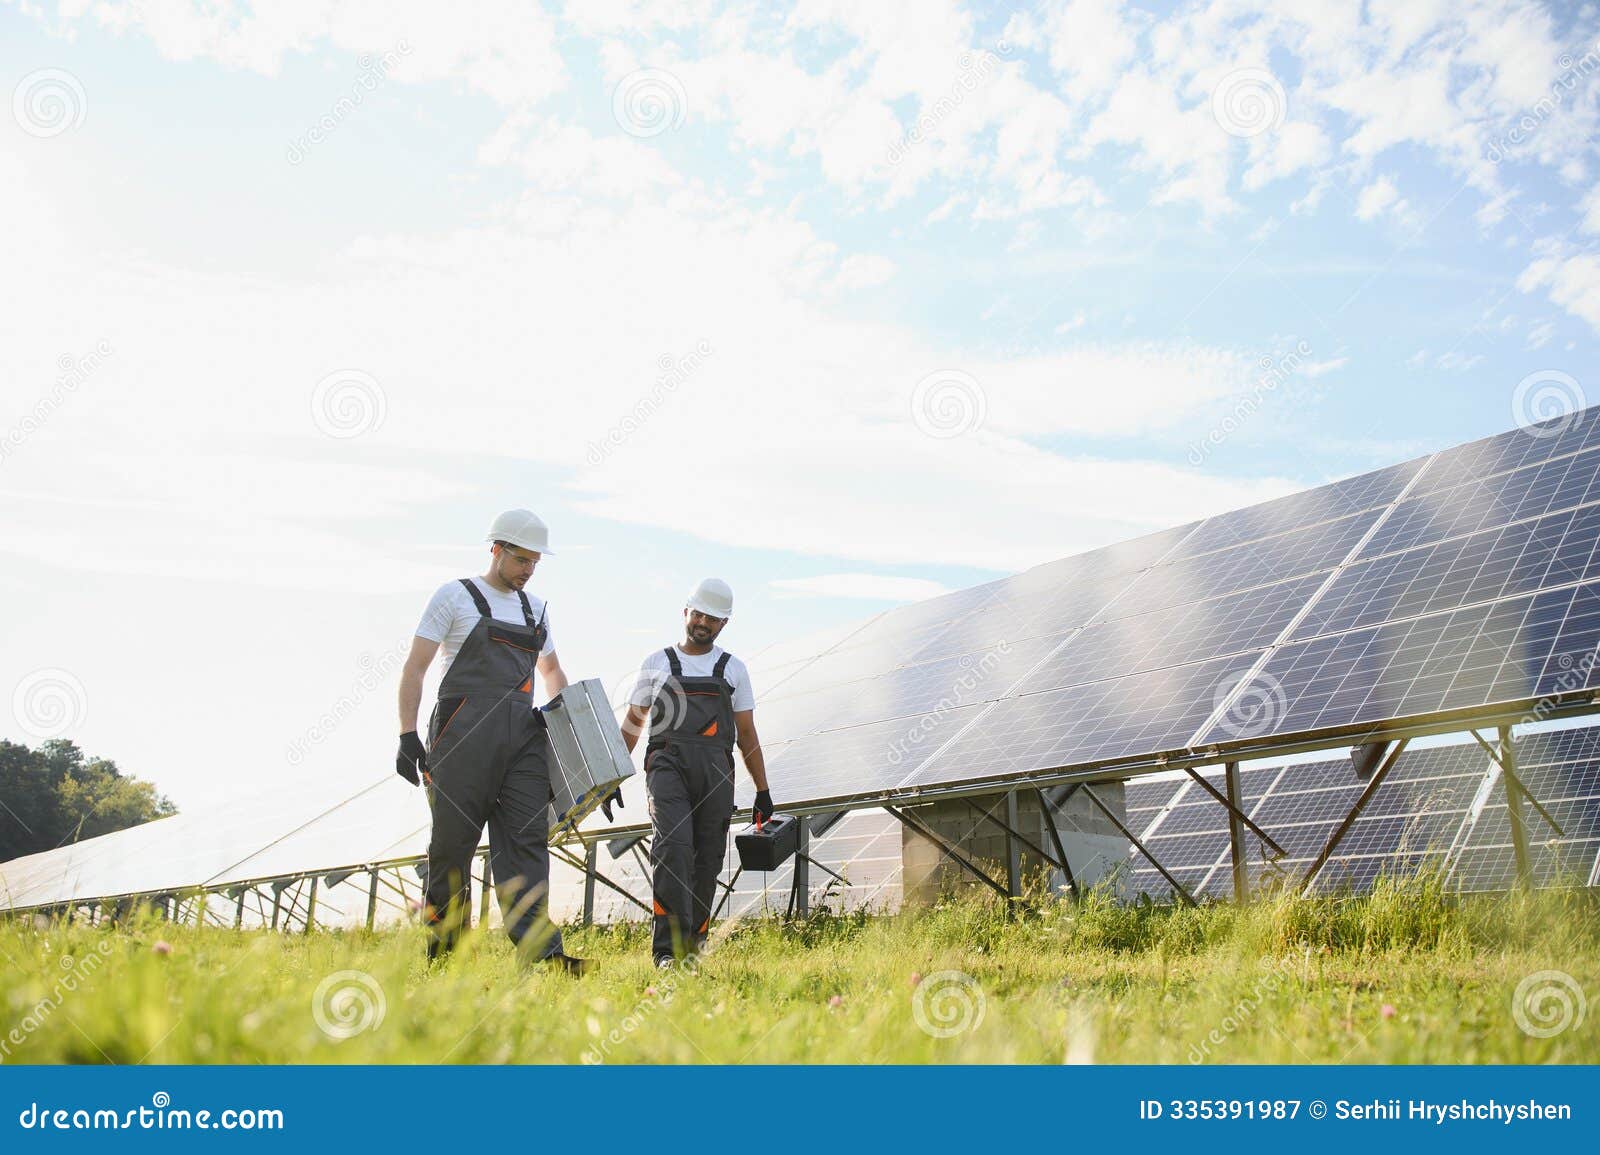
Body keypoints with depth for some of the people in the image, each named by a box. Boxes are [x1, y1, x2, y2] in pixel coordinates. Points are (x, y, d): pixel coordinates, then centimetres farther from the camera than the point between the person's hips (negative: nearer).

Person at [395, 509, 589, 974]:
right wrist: (408, 735, -10)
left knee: (526, 838, -7)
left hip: (523, 735, 5)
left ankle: (538, 948, -14)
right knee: (453, 841, 0)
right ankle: (444, 947, 14)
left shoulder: (535, 609, 20)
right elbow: (415, 667, -1)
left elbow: (552, 670, 32)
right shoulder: (454, 596, 4)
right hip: (464, 734, -4)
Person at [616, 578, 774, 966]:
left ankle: (693, 944, 12)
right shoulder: (657, 664, 16)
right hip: (668, 763, -2)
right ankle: (668, 948, -26)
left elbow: (747, 734, 17)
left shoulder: (733, 669, 18)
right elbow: (631, 725, 16)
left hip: (716, 771, 2)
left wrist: (763, 790, 13)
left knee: (707, 859, 0)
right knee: (672, 846, -21)